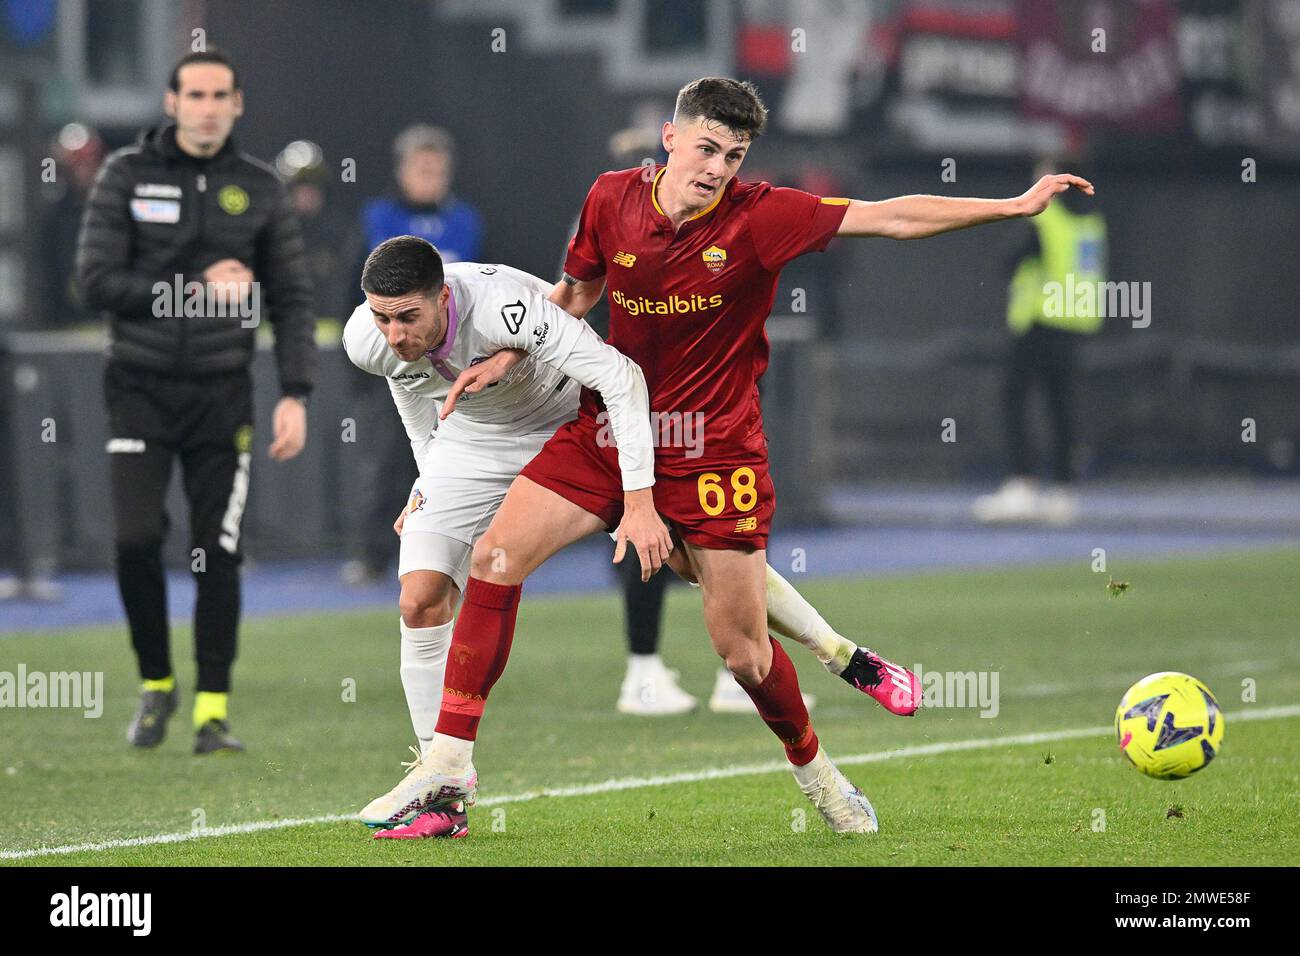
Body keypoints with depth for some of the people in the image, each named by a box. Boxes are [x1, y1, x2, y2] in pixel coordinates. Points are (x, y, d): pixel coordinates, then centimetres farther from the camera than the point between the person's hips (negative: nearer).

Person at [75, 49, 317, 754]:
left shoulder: (260, 189, 6)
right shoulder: (127, 175, 1)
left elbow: (292, 298, 8)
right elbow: (95, 279, -6)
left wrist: (296, 394, -1)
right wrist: (197, 290, -11)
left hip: (222, 394, 1)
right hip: (140, 388, -1)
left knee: (219, 553, -2)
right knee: (136, 539, -11)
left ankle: (214, 709, 7)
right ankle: (156, 683, 11)